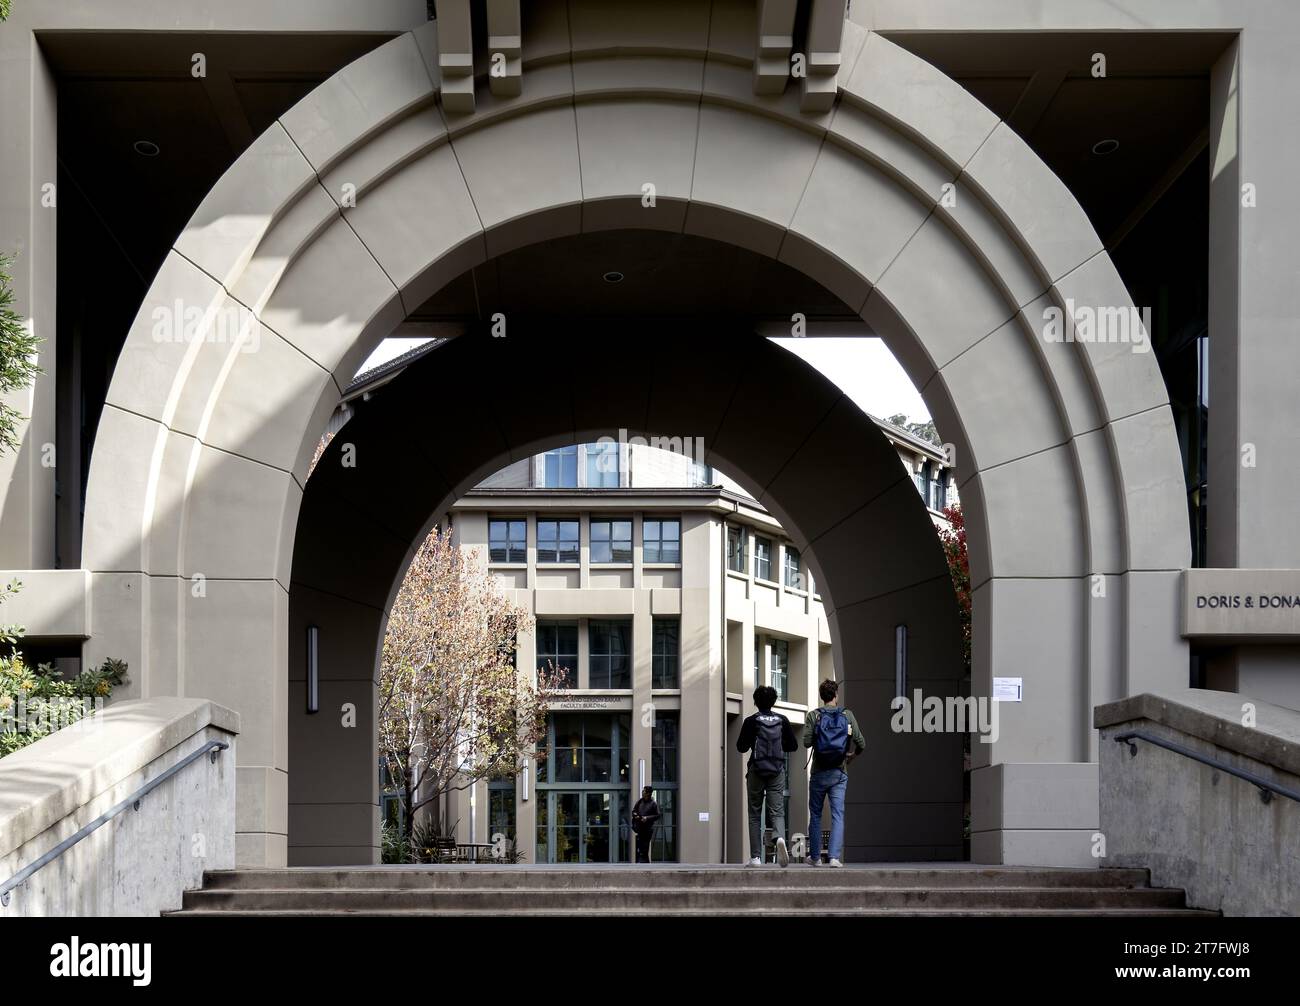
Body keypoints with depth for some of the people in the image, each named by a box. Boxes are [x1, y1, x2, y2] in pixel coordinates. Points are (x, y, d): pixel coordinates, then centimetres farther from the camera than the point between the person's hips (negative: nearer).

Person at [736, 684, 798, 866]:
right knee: (777, 812, 0)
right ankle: (780, 838, -33)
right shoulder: (782, 720, 2)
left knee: (755, 815, 8)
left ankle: (755, 857, 4)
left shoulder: (751, 721, -5)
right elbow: (793, 746, 6)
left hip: (756, 772, -1)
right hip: (777, 772, 1)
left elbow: (741, 747, -4)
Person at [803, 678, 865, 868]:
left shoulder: (813, 715, -4)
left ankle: (815, 856, 18)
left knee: (815, 815, 12)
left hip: (819, 773, 0)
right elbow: (861, 744, -2)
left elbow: (807, 742, -12)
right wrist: (853, 755, 19)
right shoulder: (847, 715, 0)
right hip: (840, 773, 0)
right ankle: (835, 856, -12)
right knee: (838, 815, -1)